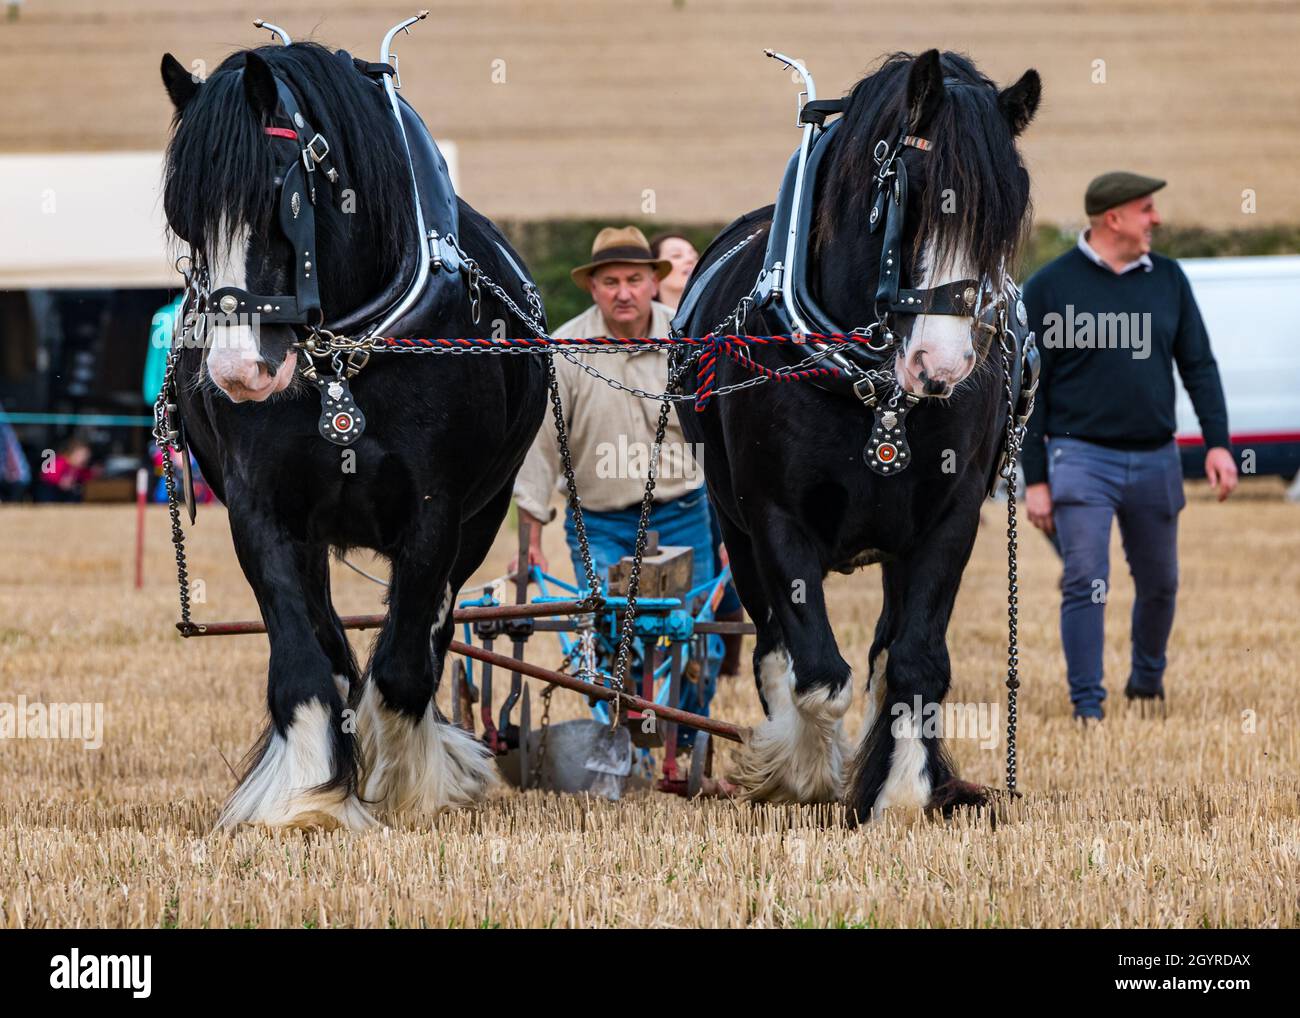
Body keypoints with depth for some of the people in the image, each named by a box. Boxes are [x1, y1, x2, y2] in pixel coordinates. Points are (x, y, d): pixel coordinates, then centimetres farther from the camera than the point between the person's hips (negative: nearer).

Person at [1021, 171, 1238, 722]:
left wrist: (1217, 443, -4)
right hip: (1082, 458, -4)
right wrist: (1034, 481, -6)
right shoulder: (1050, 286, -4)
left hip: (1155, 460, 4)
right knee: (1085, 583, -12)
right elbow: (1029, 389, -3)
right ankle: (1087, 708, -7)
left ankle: (1147, 679, 35)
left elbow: (1198, 365, 9)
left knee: (1159, 584, 13)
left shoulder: (1167, 279, 7)